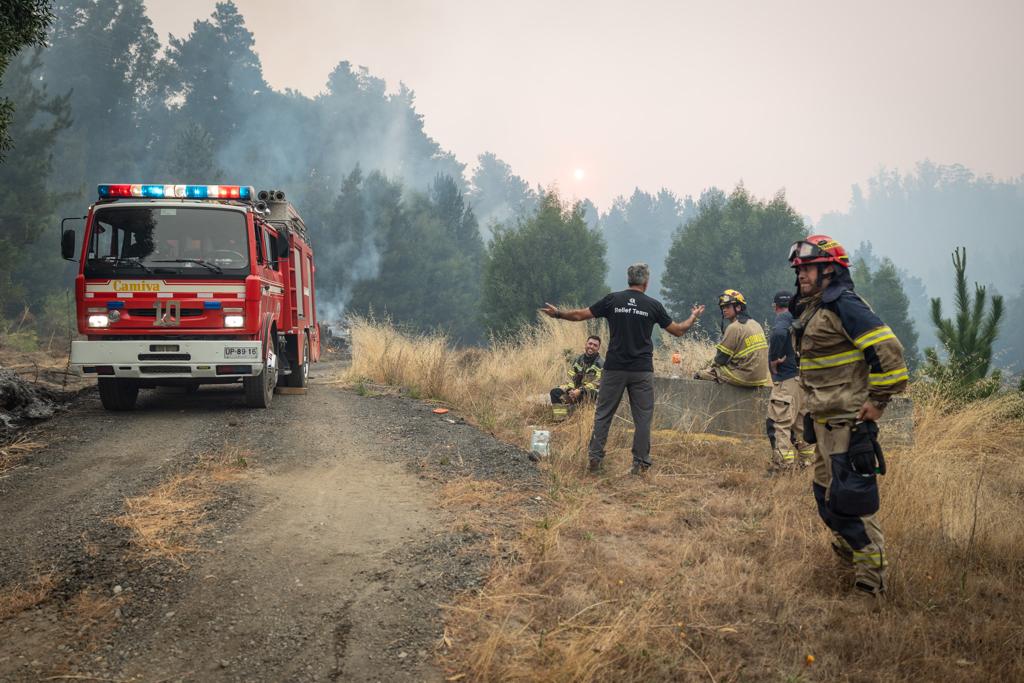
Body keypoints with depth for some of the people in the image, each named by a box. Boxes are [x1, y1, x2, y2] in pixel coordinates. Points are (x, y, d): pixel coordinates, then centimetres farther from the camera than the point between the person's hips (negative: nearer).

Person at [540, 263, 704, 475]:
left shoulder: (613, 300, 0)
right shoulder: (653, 305, 0)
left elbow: (580, 315, 3)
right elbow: (678, 331, 8)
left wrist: (557, 313, 20)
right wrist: (694, 317, 27)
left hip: (614, 368, 1)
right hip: (642, 370, -1)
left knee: (603, 414, 9)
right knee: (642, 417, 7)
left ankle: (595, 458, 9)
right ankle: (640, 463, 8)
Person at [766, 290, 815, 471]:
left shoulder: (781, 319, -10)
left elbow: (779, 334, -31)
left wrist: (774, 360, -17)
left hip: (786, 380, -9)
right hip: (805, 378, 9)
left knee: (779, 424, -6)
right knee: (802, 423, 17)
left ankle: (783, 466, -9)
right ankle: (808, 461, 22)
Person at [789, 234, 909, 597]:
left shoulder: (844, 304, -16)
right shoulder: (811, 310, 15)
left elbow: (888, 351, -23)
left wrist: (878, 400, -19)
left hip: (849, 422, -10)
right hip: (825, 420, 10)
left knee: (848, 498, -9)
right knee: (826, 492, 21)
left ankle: (871, 577, -1)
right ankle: (849, 547, 41)